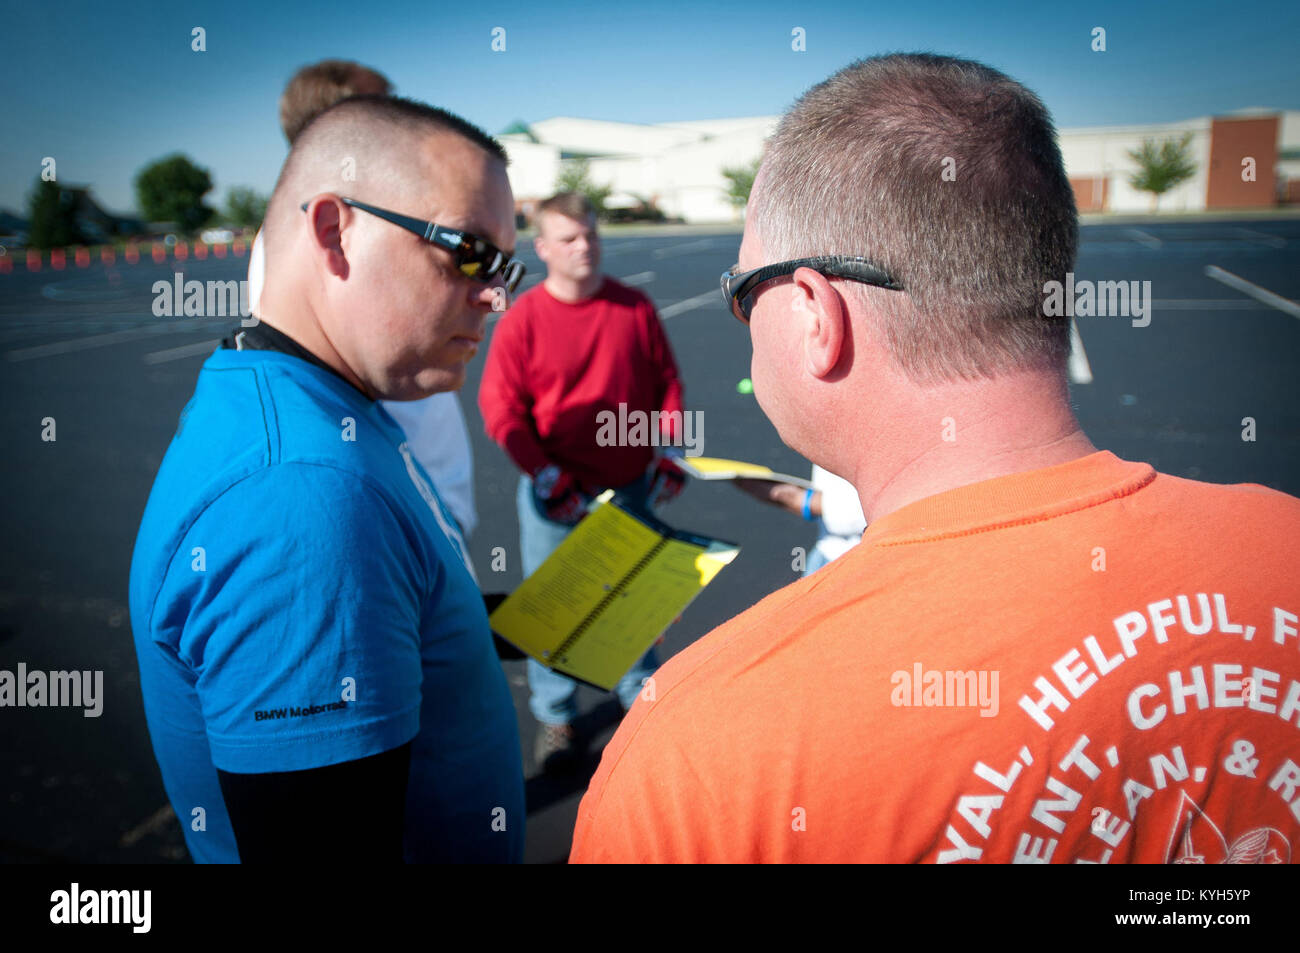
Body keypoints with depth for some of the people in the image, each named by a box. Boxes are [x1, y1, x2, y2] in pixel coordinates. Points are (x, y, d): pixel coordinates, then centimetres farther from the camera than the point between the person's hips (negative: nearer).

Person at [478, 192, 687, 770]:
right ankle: (556, 717, 27)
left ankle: (640, 694, 39)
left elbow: (666, 382, 7)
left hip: (631, 486, 3)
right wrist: (549, 479, -14)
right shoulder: (522, 320, -10)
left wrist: (668, 452, -1)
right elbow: (500, 410, -10)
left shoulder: (635, 308, -1)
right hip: (557, 496, -2)